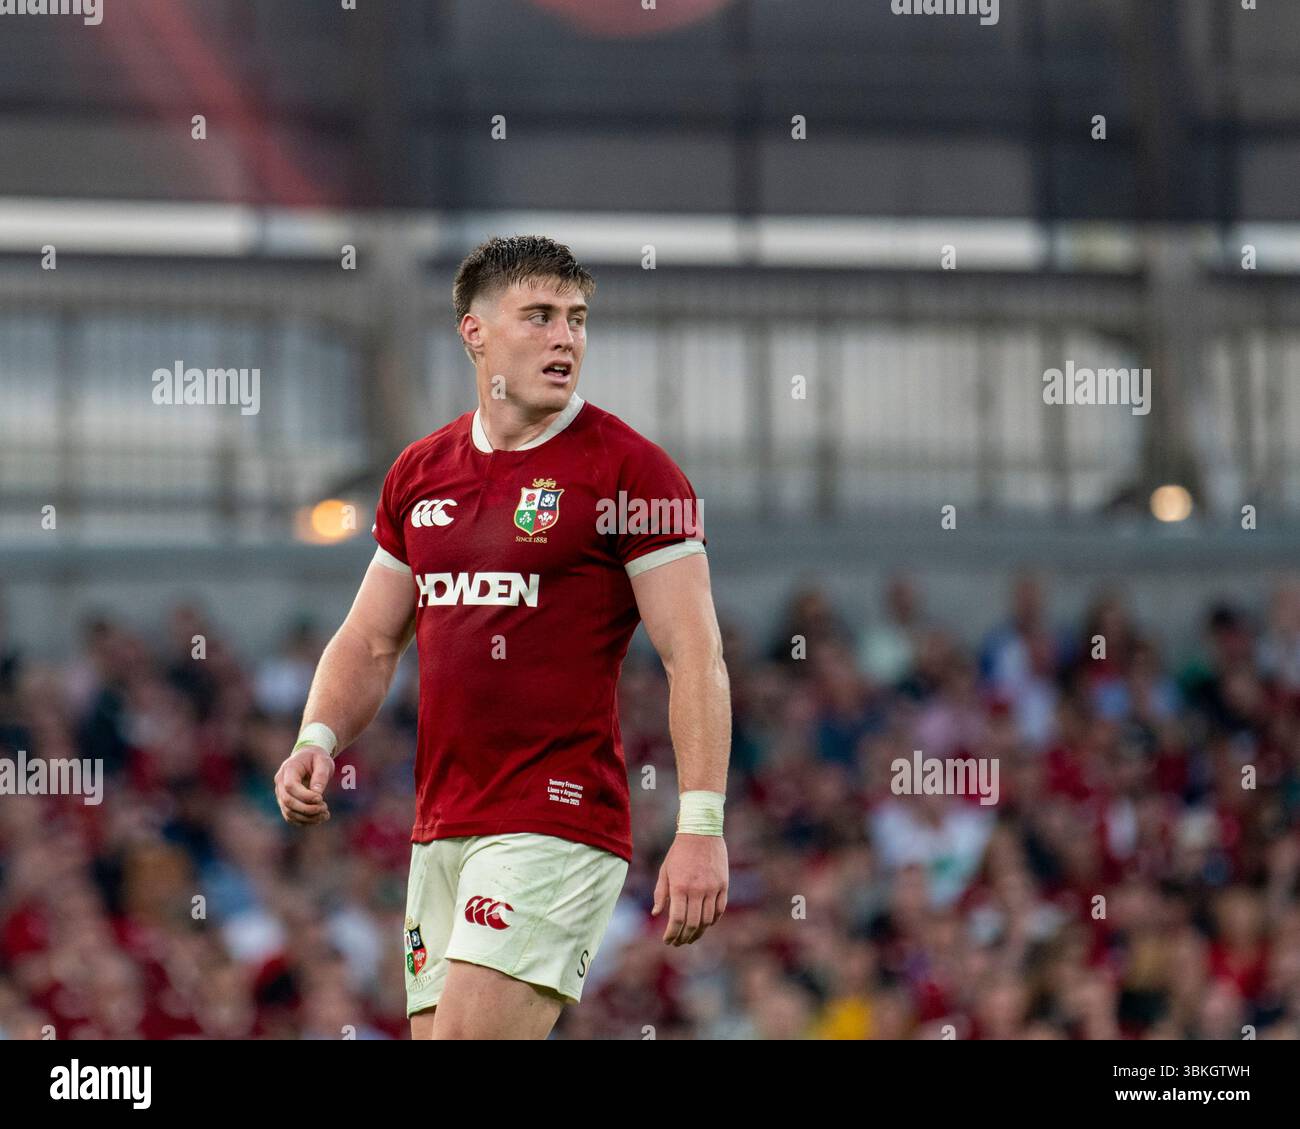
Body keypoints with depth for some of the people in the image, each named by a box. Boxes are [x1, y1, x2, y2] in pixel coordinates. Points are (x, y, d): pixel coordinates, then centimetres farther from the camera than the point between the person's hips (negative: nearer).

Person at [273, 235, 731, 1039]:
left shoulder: (632, 472, -5)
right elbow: (370, 643, 21)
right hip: (443, 829, 7)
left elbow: (696, 655, -8)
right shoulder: (420, 474, 14)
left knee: (463, 1039, -18)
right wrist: (318, 741, 1)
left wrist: (702, 829, -16)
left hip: (559, 825, -7)